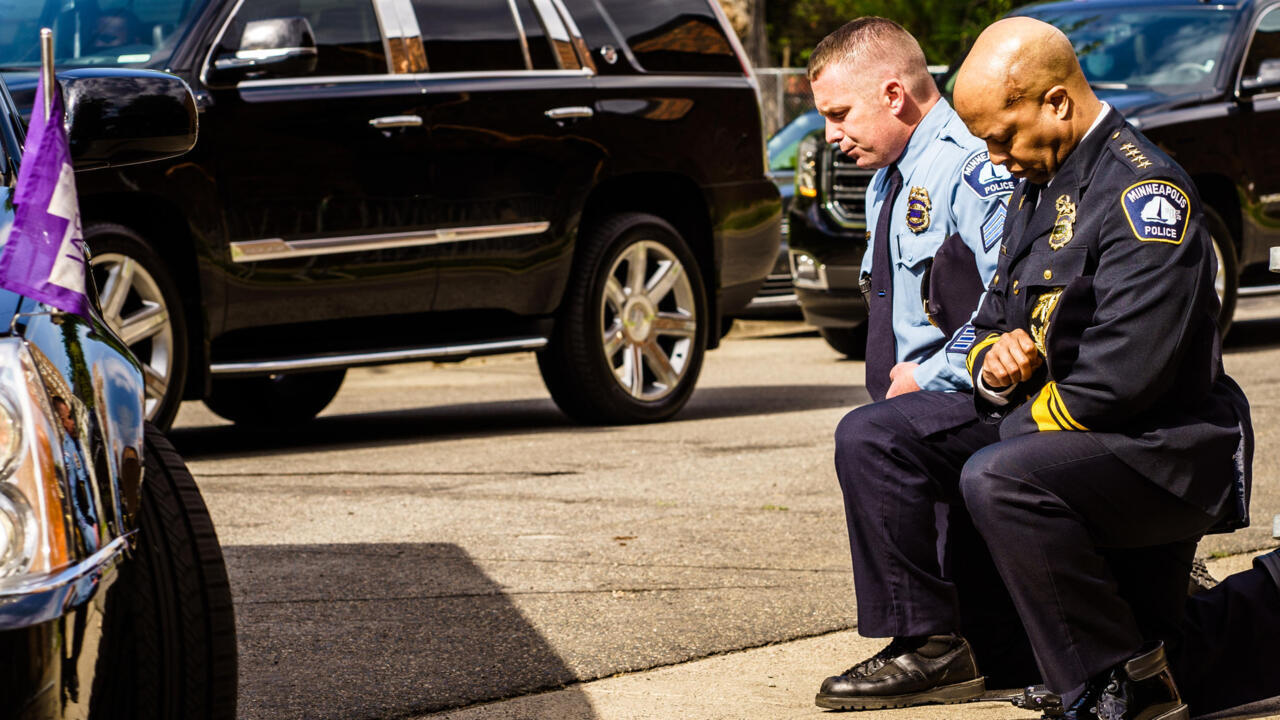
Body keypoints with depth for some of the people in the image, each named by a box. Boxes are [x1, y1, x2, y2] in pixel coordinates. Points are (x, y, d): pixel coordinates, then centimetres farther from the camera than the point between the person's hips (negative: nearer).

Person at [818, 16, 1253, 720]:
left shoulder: (1144, 192, -20)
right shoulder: (1036, 185, 12)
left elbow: (1125, 376, -27)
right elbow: (995, 317, 22)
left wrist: (1022, 420, -14)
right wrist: (992, 364, -3)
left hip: (1159, 446, -10)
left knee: (998, 479, -37)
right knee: (868, 437, 4)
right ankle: (929, 647, 8)